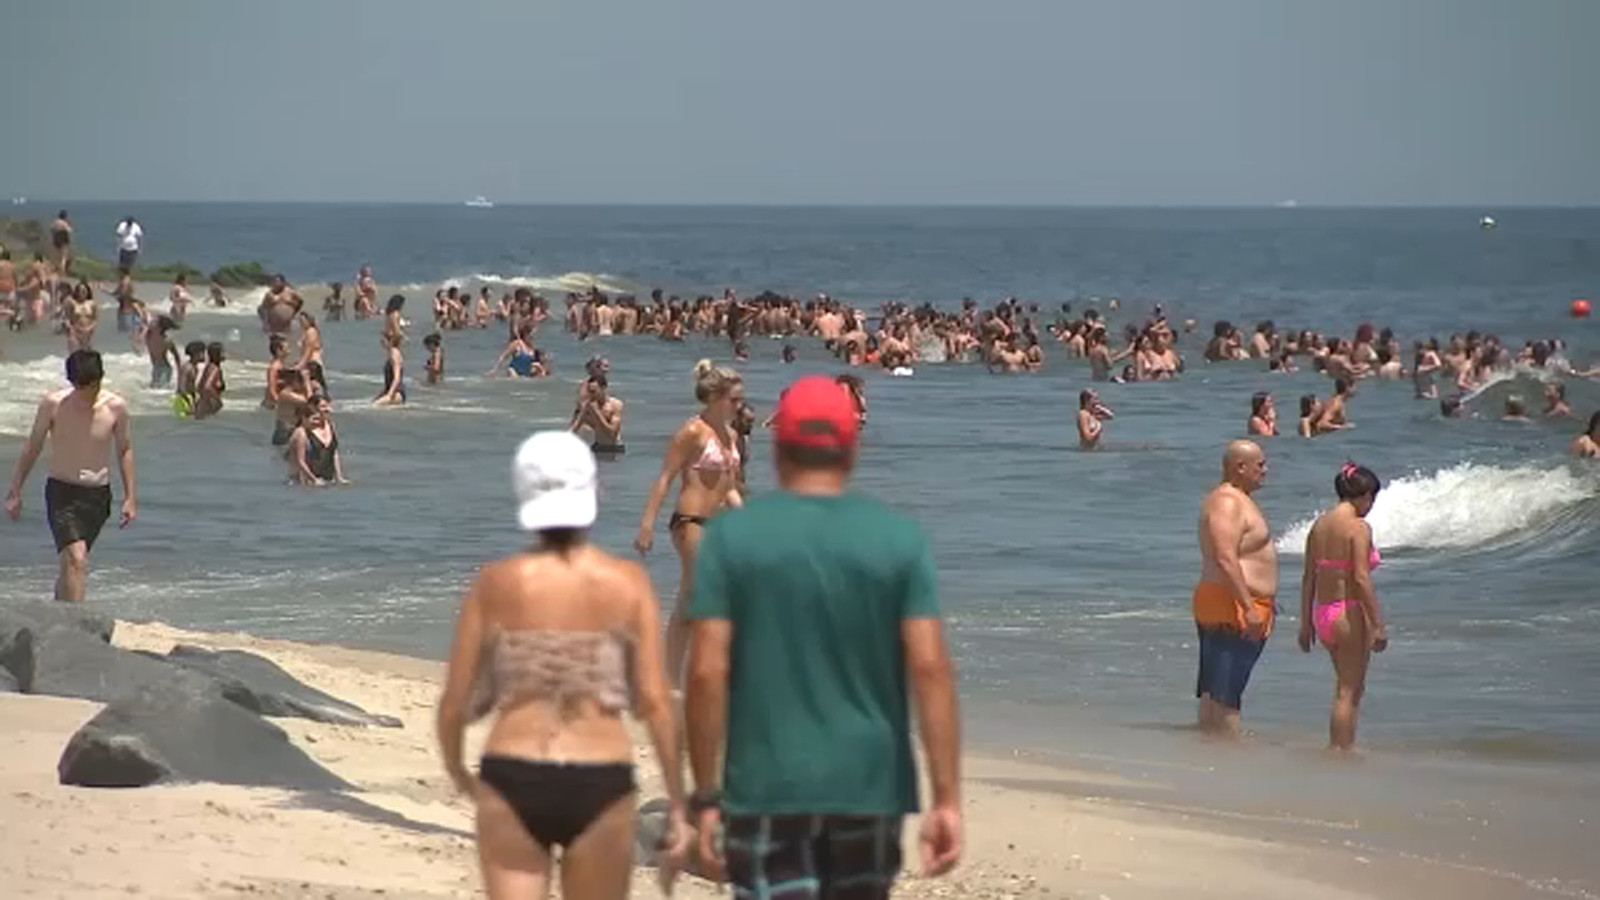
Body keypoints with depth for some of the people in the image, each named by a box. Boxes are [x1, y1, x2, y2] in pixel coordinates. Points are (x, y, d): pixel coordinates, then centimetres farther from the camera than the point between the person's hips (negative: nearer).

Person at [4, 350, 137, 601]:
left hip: (98, 495, 3)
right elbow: (32, 448, 4)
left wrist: (130, 497, 8)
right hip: (62, 492, -3)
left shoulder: (116, 407, -3)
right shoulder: (54, 404, -8)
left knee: (72, 563, 12)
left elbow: (124, 450, 10)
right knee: (75, 560, -20)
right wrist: (15, 492, 6)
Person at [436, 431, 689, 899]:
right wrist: (677, 807, 1)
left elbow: (455, 701, 1)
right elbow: (655, 702, -5)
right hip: (600, 785, 0)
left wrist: (456, 771, 21)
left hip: (513, 781, 0)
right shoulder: (627, 583, -1)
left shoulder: (495, 584, 0)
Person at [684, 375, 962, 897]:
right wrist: (947, 799, -7)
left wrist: (705, 796, -2)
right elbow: (930, 669, -7)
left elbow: (707, 672, -8)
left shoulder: (732, 537, -4)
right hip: (869, 787, 3)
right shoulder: (900, 540, 0)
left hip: (767, 790, -2)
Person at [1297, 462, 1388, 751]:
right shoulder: (1358, 527, -13)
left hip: (1322, 612, 8)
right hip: (1349, 612, -8)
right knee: (1348, 691, 0)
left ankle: (1345, 748, 24)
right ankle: (1339, 750, 0)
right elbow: (1361, 578, -19)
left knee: (1352, 688, 20)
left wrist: (1306, 624, 16)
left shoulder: (1319, 525, 9)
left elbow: (1308, 578, 12)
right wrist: (1378, 625, -16)